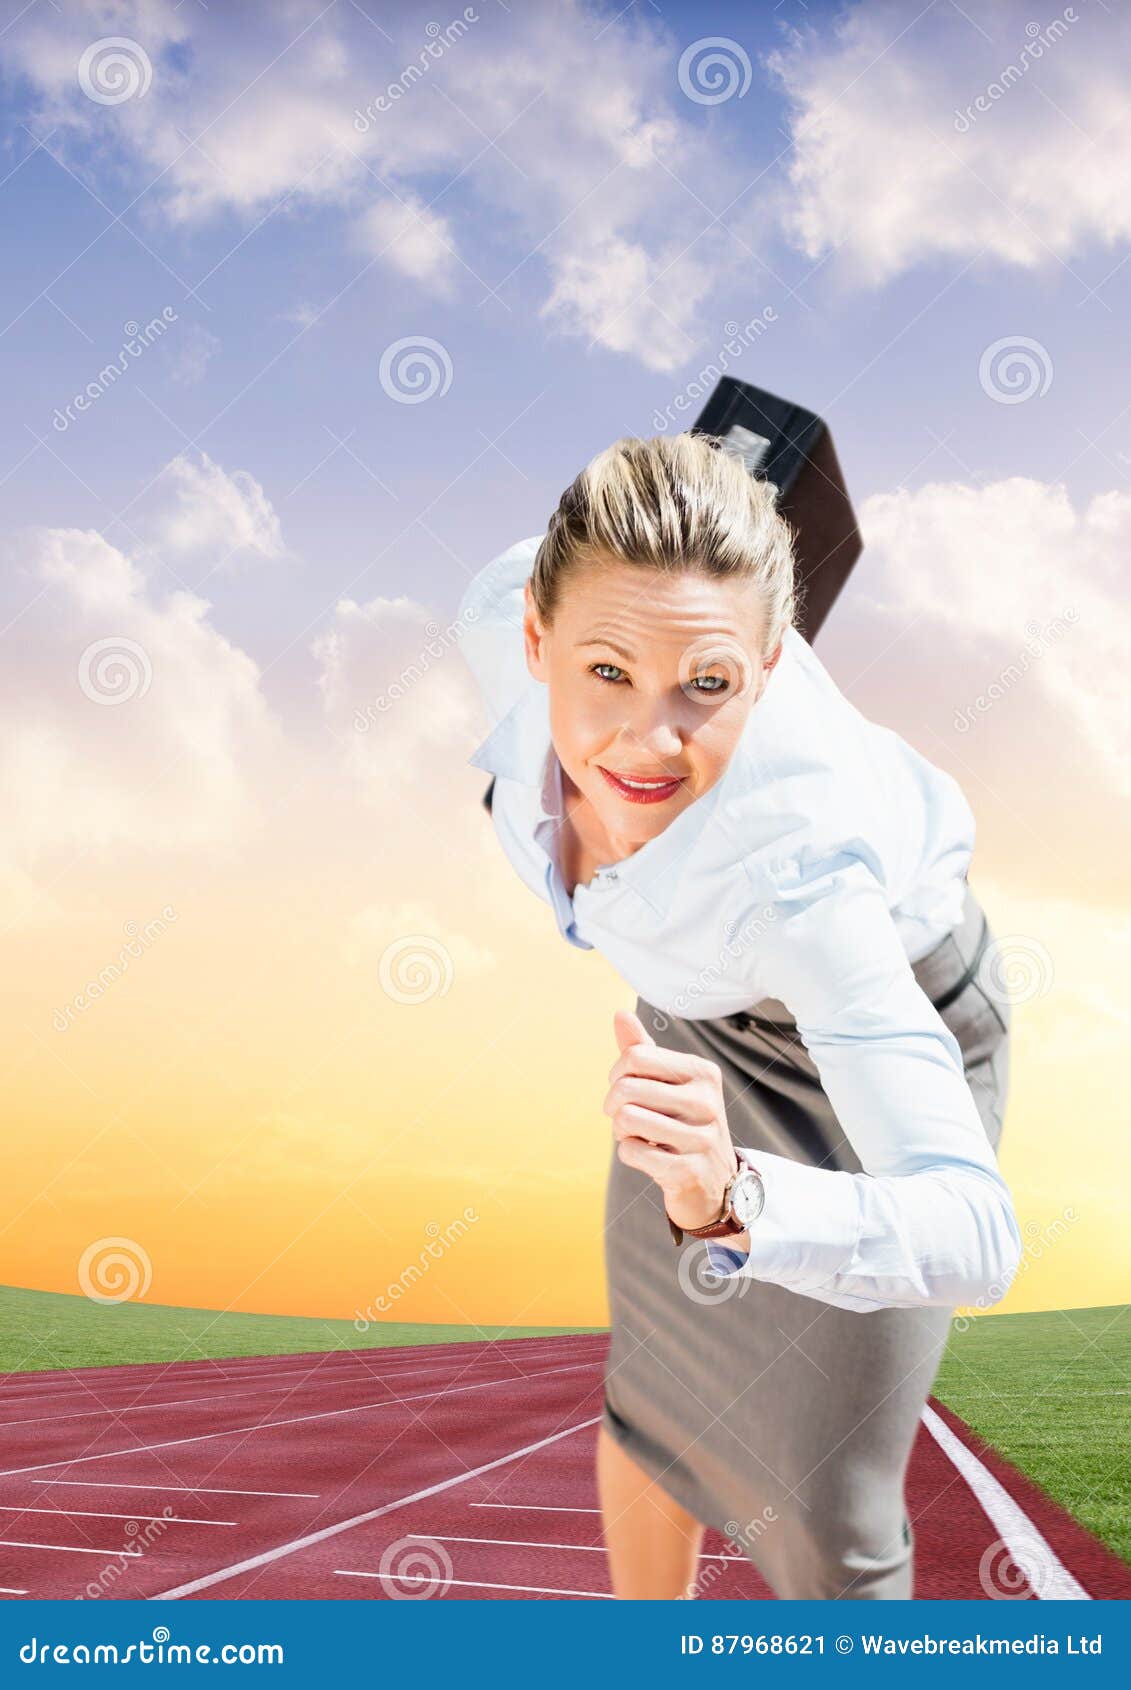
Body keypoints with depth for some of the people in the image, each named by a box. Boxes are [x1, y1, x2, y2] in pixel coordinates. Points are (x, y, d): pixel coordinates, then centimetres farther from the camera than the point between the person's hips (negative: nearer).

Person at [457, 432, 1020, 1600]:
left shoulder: (800, 861, -45)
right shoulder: (505, 615, -33)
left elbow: (975, 1237, -45)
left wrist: (730, 1203, -62)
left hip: (888, 1014, -4)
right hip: (705, 1016, 5)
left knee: (821, 1515, 3)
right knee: (653, 1393, 19)